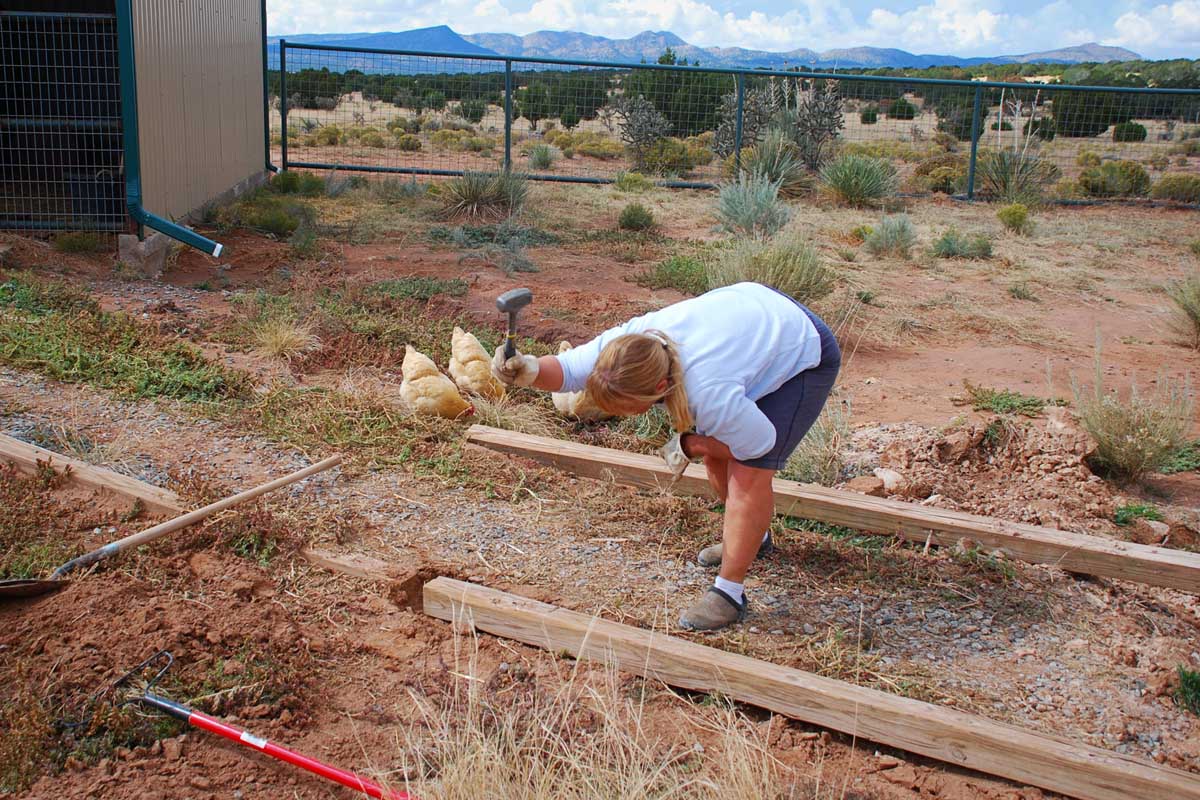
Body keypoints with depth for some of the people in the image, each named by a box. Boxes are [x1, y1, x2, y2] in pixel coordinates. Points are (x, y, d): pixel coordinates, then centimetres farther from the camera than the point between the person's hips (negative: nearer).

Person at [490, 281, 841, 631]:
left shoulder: (710, 396, -41)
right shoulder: (625, 343, -27)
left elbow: (761, 441, -25)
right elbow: (566, 369, -28)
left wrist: (688, 445, -17)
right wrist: (530, 370, -50)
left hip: (804, 355, -7)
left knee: (750, 472, -16)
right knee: (715, 455, 13)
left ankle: (729, 593, -6)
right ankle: (753, 536, 39)